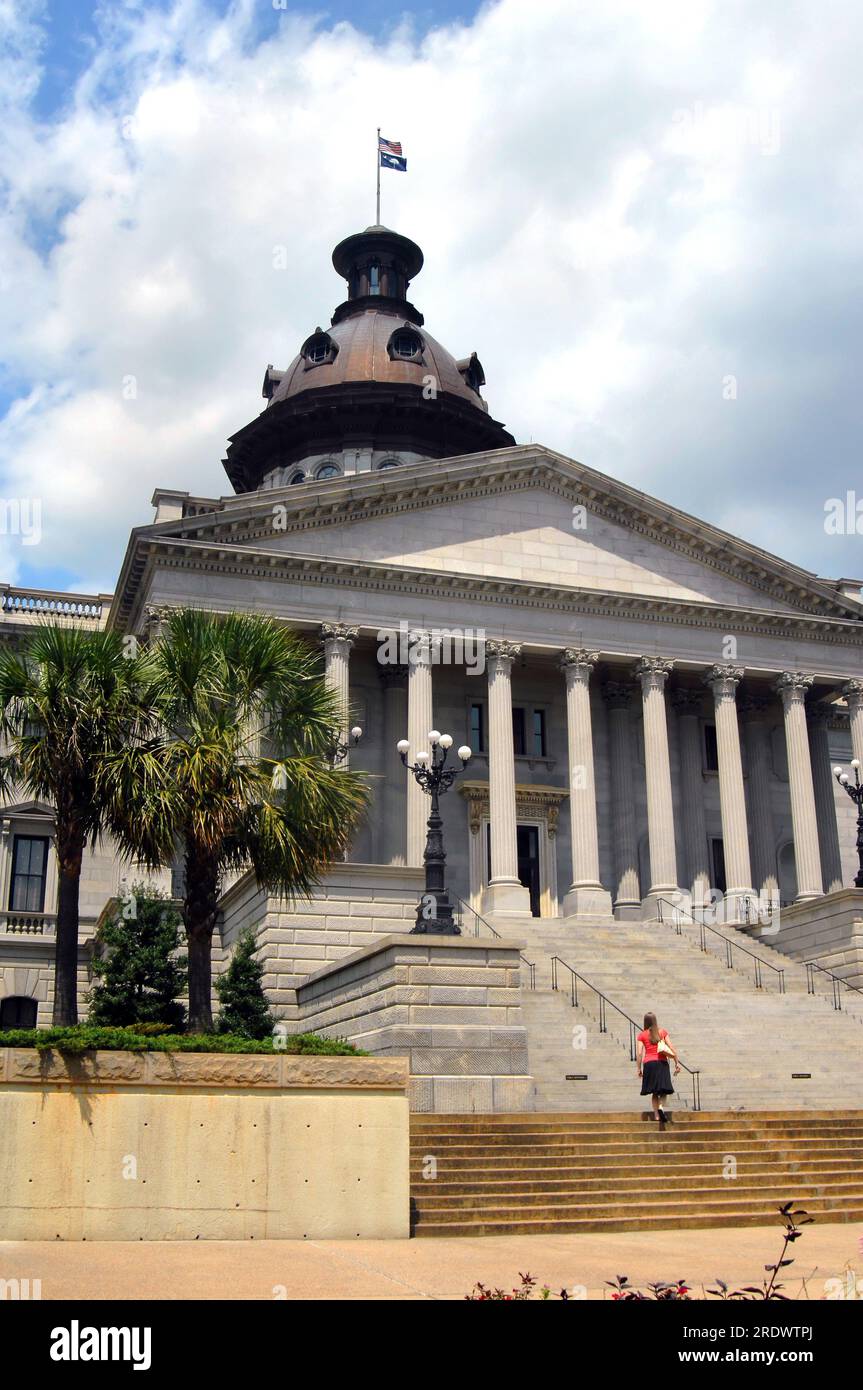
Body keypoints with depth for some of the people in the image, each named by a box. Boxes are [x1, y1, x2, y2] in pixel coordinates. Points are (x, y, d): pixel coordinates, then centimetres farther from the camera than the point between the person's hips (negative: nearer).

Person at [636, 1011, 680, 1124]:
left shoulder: (642, 1035, 6)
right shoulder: (663, 1032, 9)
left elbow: (639, 1053, -2)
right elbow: (671, 1048, 3)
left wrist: (639, 1068, 2)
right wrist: (677, 1062, 8)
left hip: (648, 1063, 0)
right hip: (662, 1063, 0)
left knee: (654, 1092, 9)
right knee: (664, 1089, 2)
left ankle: (657, 1115, 1)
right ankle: (661, 1107, -26)